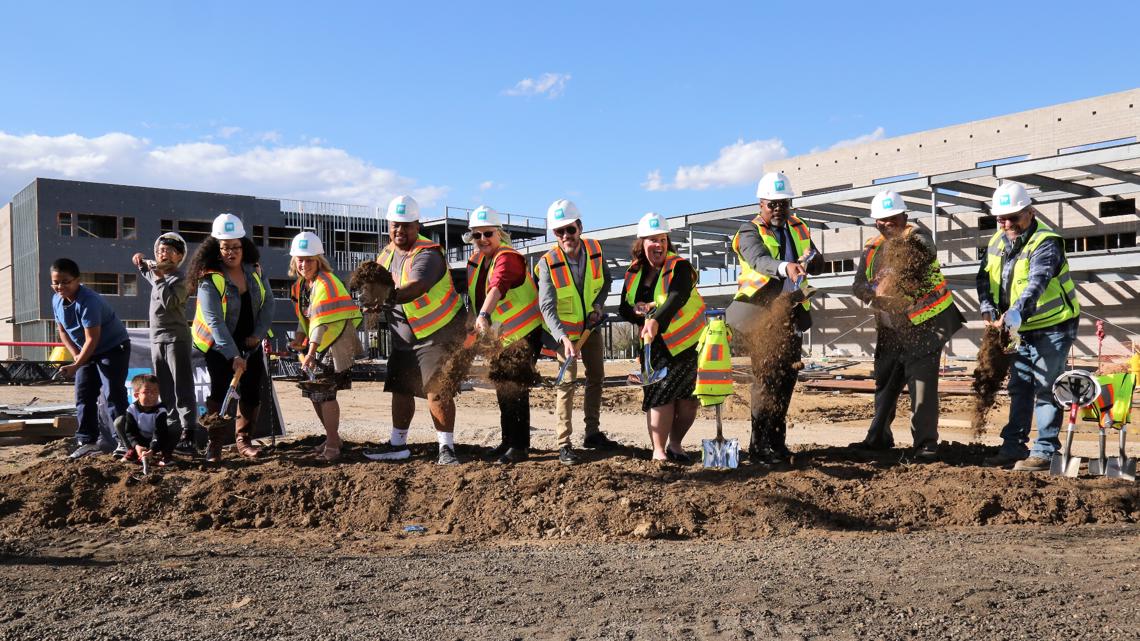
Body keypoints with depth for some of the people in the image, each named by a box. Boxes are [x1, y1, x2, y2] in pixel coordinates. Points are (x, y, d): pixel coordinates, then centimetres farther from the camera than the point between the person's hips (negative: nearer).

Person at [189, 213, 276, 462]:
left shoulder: (254, 270, -2)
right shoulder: (209, 280, -19)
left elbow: (268, 302, 2)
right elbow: (215, 322, -25)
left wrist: (259, 333, -11)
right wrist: (233, 356, -32)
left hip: (251, 342, 5)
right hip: (219, 346, -5)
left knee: (252, 392, 5)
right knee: (219, 391, -10)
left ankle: (244, 440, 17)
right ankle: (214, 444, 0)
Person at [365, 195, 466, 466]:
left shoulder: (427, 253, -21)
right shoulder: (386, 254, 7)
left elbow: (417, 286, -39)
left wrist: (388, 298, -55)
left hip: (438, 333, -8)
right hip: (404, 335, 8)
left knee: (437, 390, -13)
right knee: (400, 389, 13)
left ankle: (446, 448, -3)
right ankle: (397, 444, 27)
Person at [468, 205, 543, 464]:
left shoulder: (507, 257, -21)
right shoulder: (475, 260, 6)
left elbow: (497, 287, -40)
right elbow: (473, 296, 15)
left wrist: (484, 315, -54)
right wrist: (477, 320, 8)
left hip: (524, 333, -9)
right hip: (499, 335, 9)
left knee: (515, 389, -9)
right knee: (502, 388, 15)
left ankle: (520, 446, 0)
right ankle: (508, 441, 28)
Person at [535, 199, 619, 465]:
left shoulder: (595, 250, -13)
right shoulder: (547, 263, -25)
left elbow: (606, 281, 5)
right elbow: (547, 306, -32)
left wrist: (598, 306, -12)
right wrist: (564, 338, -45)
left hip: (590, 325, 5)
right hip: (563, 329, -5)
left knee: (597, 377, 11)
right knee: (567, 381, -12)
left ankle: (592, 433, 26)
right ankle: (564, 444, -6)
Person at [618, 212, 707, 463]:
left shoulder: (680, 267, -14)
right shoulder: (634, 273, 3)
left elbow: (677, 298, -32)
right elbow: (624, 308, 6)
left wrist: (656, 320, -49)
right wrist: (640, 313, -17)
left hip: (688, 342, -3)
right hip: (656, 345, 3)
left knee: (688, 398, -1)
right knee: (660, 394, -8)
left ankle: (675, 444, 21)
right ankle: (658, 451, -2)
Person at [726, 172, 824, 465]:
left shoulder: (798, 228, 12)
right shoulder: (751, 231, -7)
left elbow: (818, 264, 3)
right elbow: (759, 260, -28)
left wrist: (810, 261, -21)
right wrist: (786, 267, -48)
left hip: (792, 313, 6)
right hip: (761, 314, -6)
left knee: (787, 378, 10)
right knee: (766, 378, -11)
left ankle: (777, 441, 22)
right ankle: (759, 446, -4)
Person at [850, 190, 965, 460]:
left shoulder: (918, 237, -8)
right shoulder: (872, 249, 6)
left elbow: (926, 252, -31)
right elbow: (858, 285, -1)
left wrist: (904, 236, -50)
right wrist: (872, 290, -23)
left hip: (926, 324, -5)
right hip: (891, 328, 6)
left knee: (923, 385, -8)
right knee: (885, 383, 14)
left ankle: (926, 443, 3)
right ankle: (878, 437, 28)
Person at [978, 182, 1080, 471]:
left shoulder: (1045, 243, -22)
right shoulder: (997, 241, 2)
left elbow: (1036, 285, -36)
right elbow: (984, 278, 2)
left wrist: (1014, 315, -49)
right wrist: (988, 309, -15)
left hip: (1052, 325, -7)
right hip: (1022, 329, 8)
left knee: (1046, 388, -3)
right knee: (1019, 387, 12)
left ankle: (1044, 451, 4)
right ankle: (1014, 447, 19)